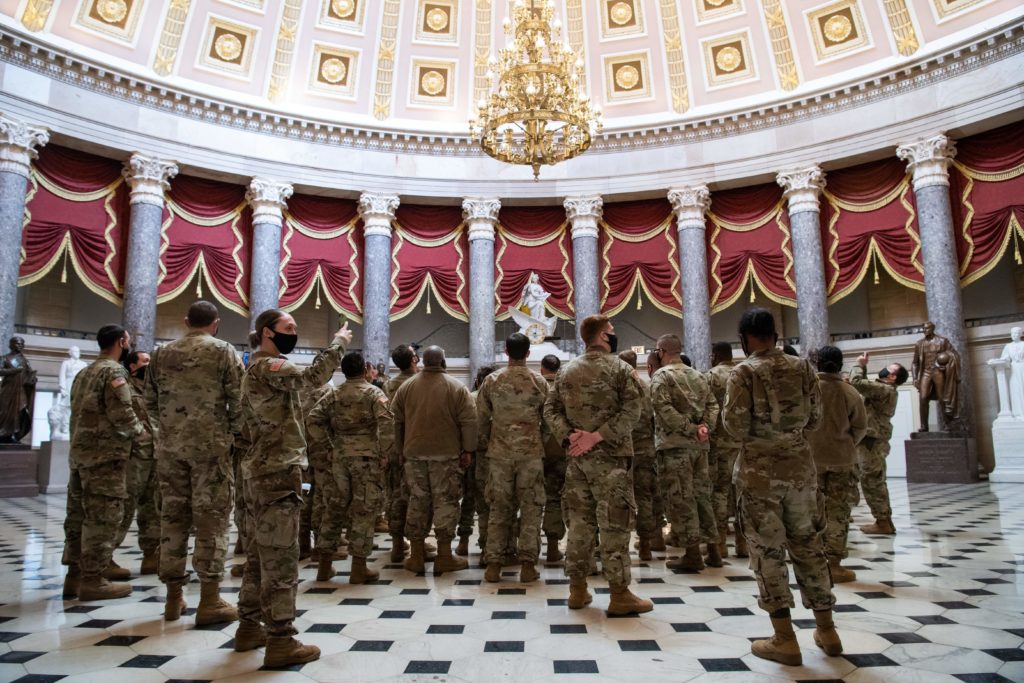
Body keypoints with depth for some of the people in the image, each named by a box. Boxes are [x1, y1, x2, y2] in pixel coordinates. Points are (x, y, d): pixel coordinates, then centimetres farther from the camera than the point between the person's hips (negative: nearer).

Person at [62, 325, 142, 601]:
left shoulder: (85, 372, 18)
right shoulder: (113, 371, -11)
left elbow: (81, 411, 19)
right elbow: (121, 414, -18)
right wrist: (140, 430, -1)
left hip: (80, 452, 10)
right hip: (105, 454, -9)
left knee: (79, 515, 12)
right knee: (103, 517, -5)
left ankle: (75, 574, 18)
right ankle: (93, 580, -1)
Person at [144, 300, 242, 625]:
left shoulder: (161, 354, 11)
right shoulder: (223, 351, -3)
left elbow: (150, 402, 13)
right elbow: (237, 399, -8)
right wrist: (237, 434, 4)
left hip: (170, 446, 5)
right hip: (210, 444, -4)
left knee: (172, 516, 11)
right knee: (211, 518, -1)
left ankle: (173, 597, 19)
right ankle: (209, 600, 2)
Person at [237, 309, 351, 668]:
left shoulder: (258, 367, 19)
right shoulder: (268, 366, -13)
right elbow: (312, 377, -29)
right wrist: (338, 342, -17)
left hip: (261, 469, 11)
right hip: (278, 471, -11)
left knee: (259, 553, 16)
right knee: (280, 556, -7)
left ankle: (250, 626, 26)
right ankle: (281, 641, -2)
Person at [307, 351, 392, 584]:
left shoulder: (333, 395, 11)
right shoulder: (373, 392, -2)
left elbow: (313, 421, 5)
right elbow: (385, 423, -16)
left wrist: (324, 450, 9)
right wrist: (384, 454, -10)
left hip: (340, 457, 5)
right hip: (366, 456, -5)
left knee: (335, 506, 13)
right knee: (364, 508, 0)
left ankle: (325, 564, 20)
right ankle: (359, 568, 5)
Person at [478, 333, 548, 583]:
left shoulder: (492, 381, -1)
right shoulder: (539, 382, -3)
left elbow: (481, 418, 4)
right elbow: (547, 419, 3)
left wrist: (484, 445, 17)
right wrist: (545, 445, 19)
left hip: (500, 452, 1)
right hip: (531, 452, -1)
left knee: (499, 509, 9)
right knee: (531, 508, 7)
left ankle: (493, 565, 12)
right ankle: (528, 565, 9)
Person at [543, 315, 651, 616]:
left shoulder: (567, 370, 10)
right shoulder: (619, 368, -6)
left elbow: (550, 409, 5)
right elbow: (631, 411, -17)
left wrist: (569, 436, -5)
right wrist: (598, 435, -18)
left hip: (577, 457, 6)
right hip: (609, 457, -5)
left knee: (580, 521, 11)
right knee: (615, 524, 0)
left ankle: (577, 589, 17)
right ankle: (619, 594, 6)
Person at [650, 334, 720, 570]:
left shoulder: (662, 375, -5)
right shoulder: (697, 375, 16)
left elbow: (664, 409, -18)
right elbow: (713, 404, 10)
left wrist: (690, 429, -15)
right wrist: (705, 426, -2)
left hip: (675, 444, -7)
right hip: (700, 444, 7)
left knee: (681, 498, -2)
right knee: (702, 494, 14)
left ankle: (692, 553, 0)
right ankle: (712, 549, 19)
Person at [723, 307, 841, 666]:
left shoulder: (743, 373, -11)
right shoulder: (802, 367, 3)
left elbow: (736, 428, -14)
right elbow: (815, 418, 8)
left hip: (761, 470, -5)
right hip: (800, 464, 5)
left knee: (767, 551, 4)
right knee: (808, 545, 16)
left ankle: (785, 639, 9)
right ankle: (826, 630, 26)